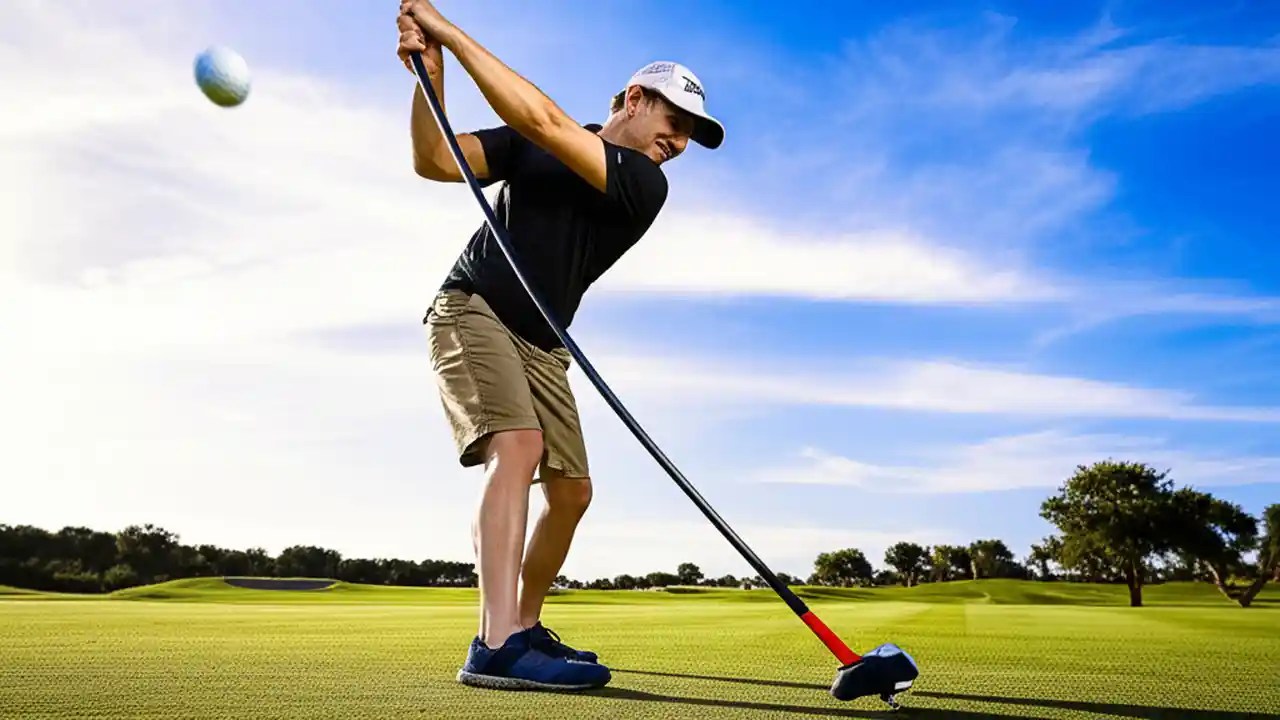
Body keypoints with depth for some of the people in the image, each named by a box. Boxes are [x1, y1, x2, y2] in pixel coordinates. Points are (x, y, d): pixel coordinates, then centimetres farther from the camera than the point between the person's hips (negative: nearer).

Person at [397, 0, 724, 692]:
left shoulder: (646, 184, -4)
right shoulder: (530, 142, 2)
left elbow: (541, 119, -17)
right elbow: (435, 161, -4)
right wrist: (430, 73, -18)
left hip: (540, 345, 4)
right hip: (471, 308, -4)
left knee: (571, 491, 4)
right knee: (518, 446, -27)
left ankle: (525, 626, 25)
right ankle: (496, 648, -32)